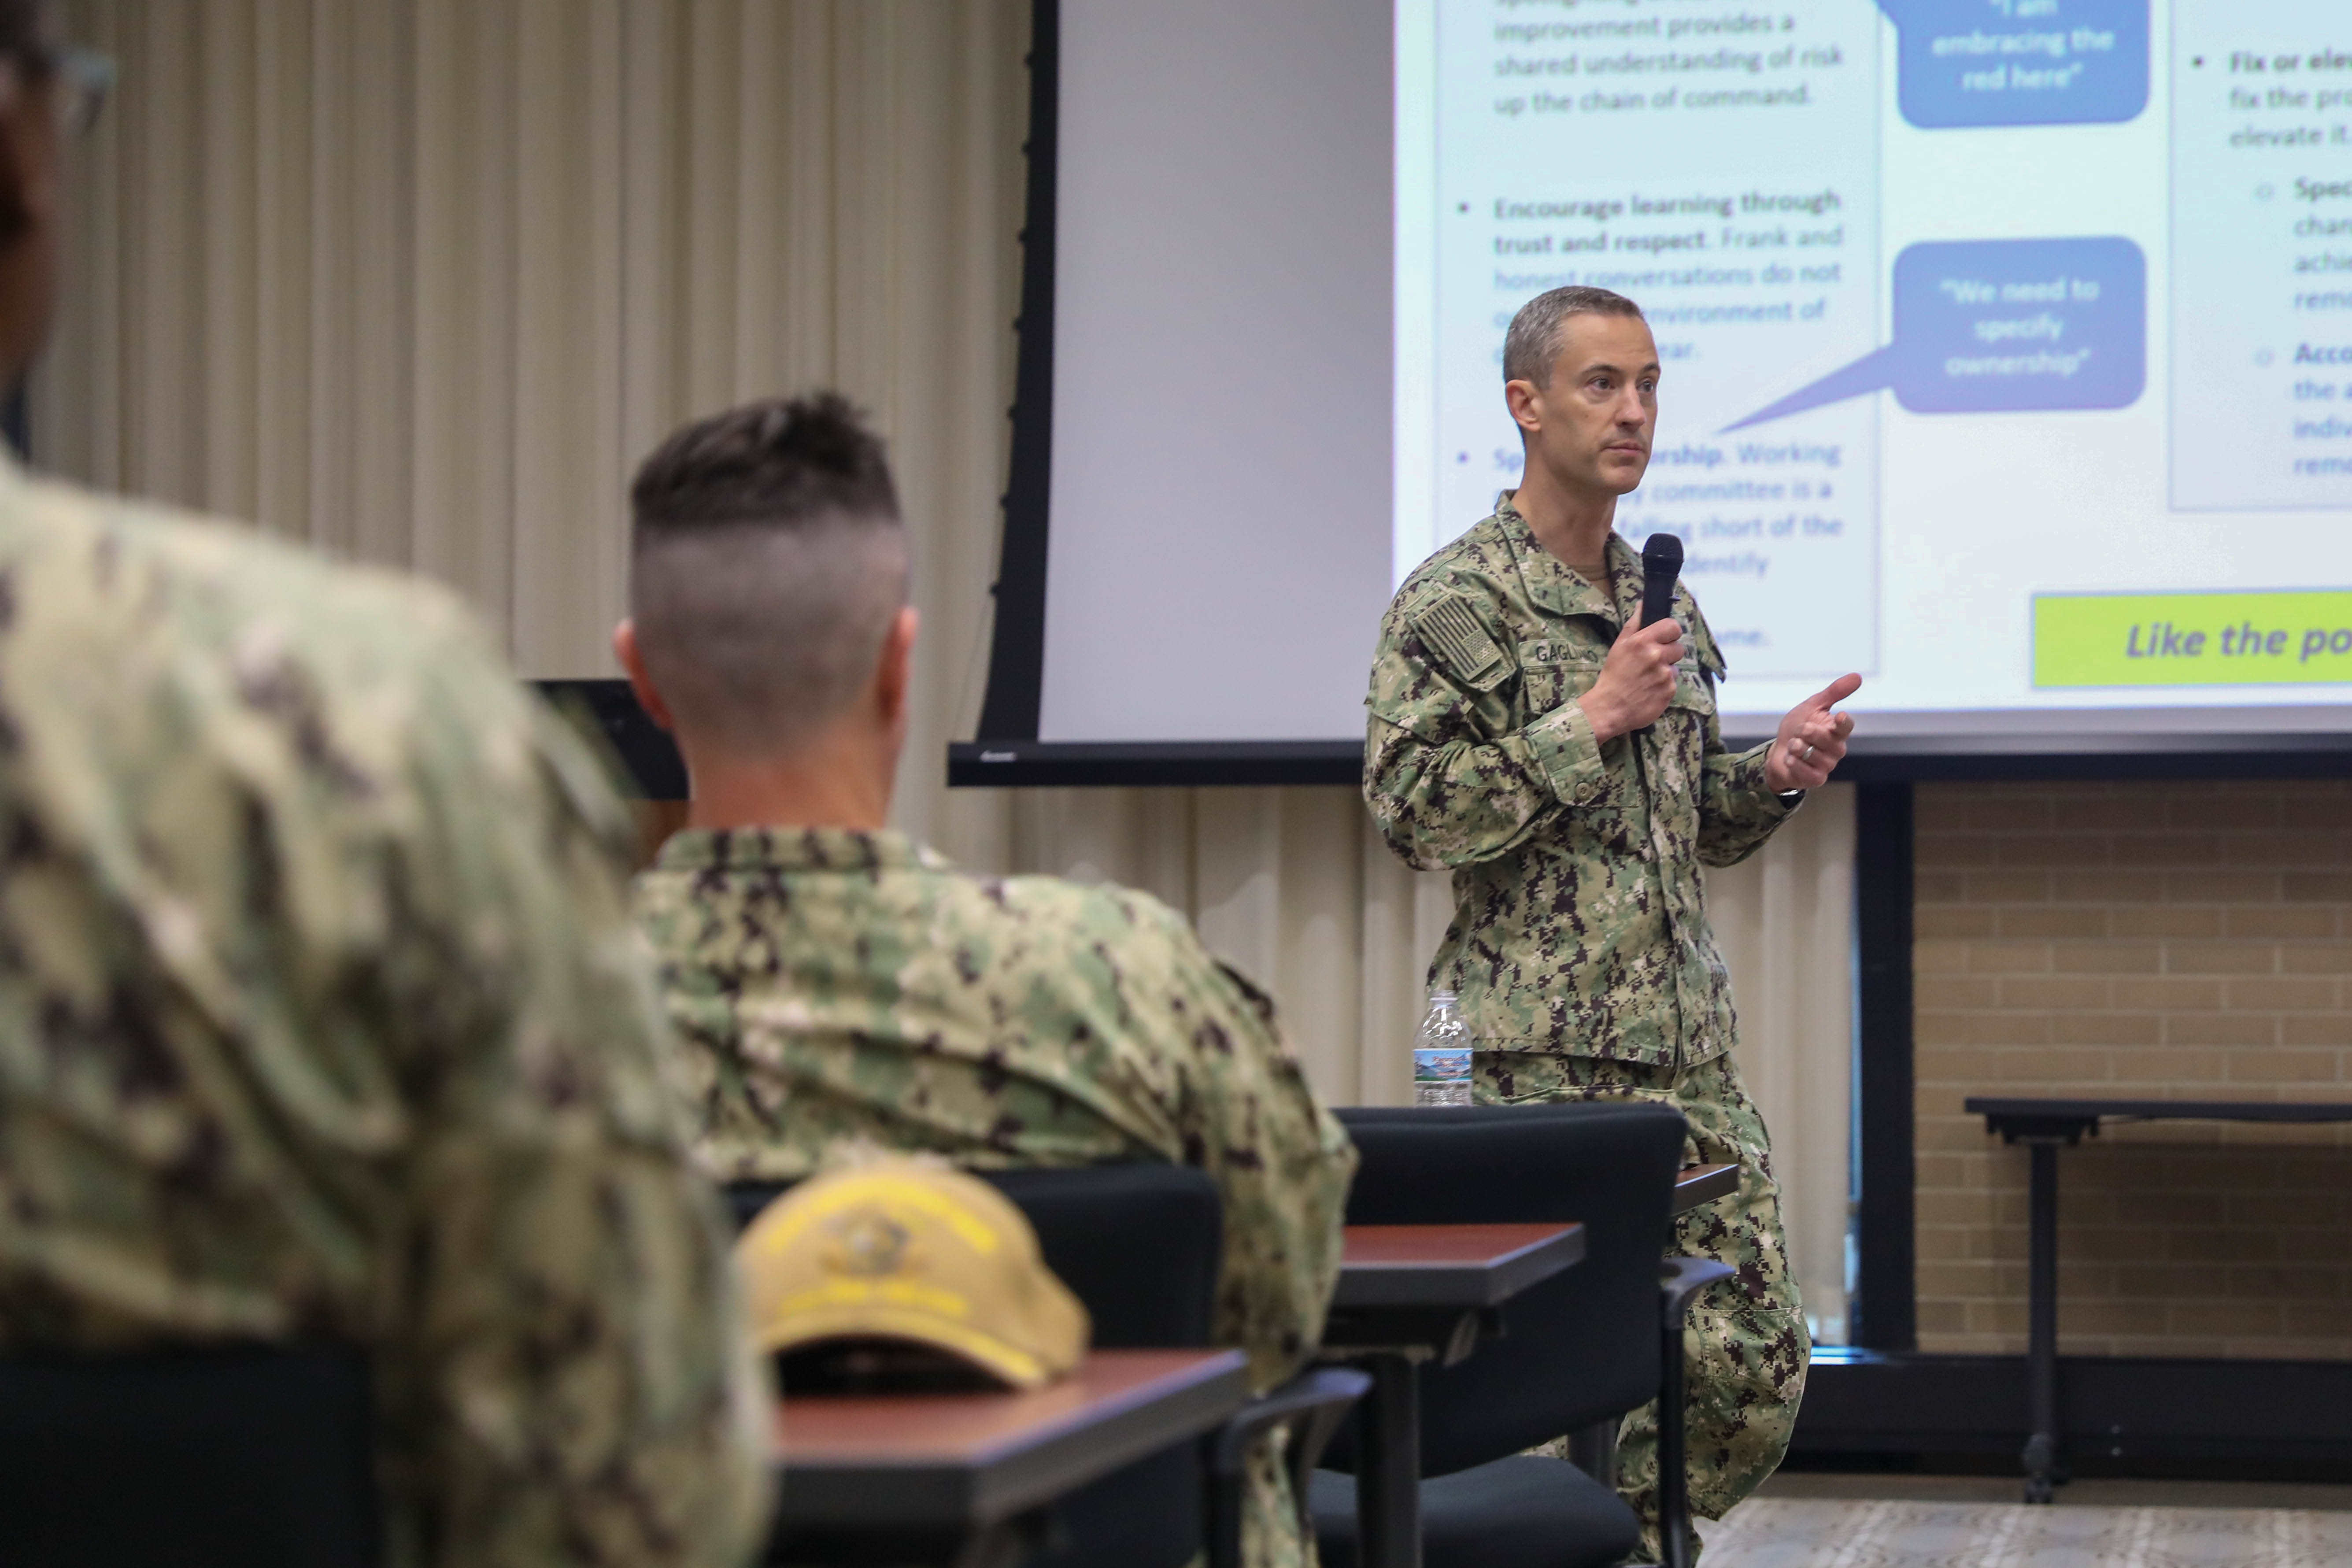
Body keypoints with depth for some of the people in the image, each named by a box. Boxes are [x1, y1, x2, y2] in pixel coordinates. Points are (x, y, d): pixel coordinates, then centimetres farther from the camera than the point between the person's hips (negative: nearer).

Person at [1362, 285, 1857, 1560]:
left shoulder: (1666, 609, 18)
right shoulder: (1454, 604, -5)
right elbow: (1410, 810, -16)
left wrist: (1771, 775, 5)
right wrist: (1590, 722, -16)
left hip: (1690, 1050, 7)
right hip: (1544, 1057, -7)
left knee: (1754, 1373, 6)